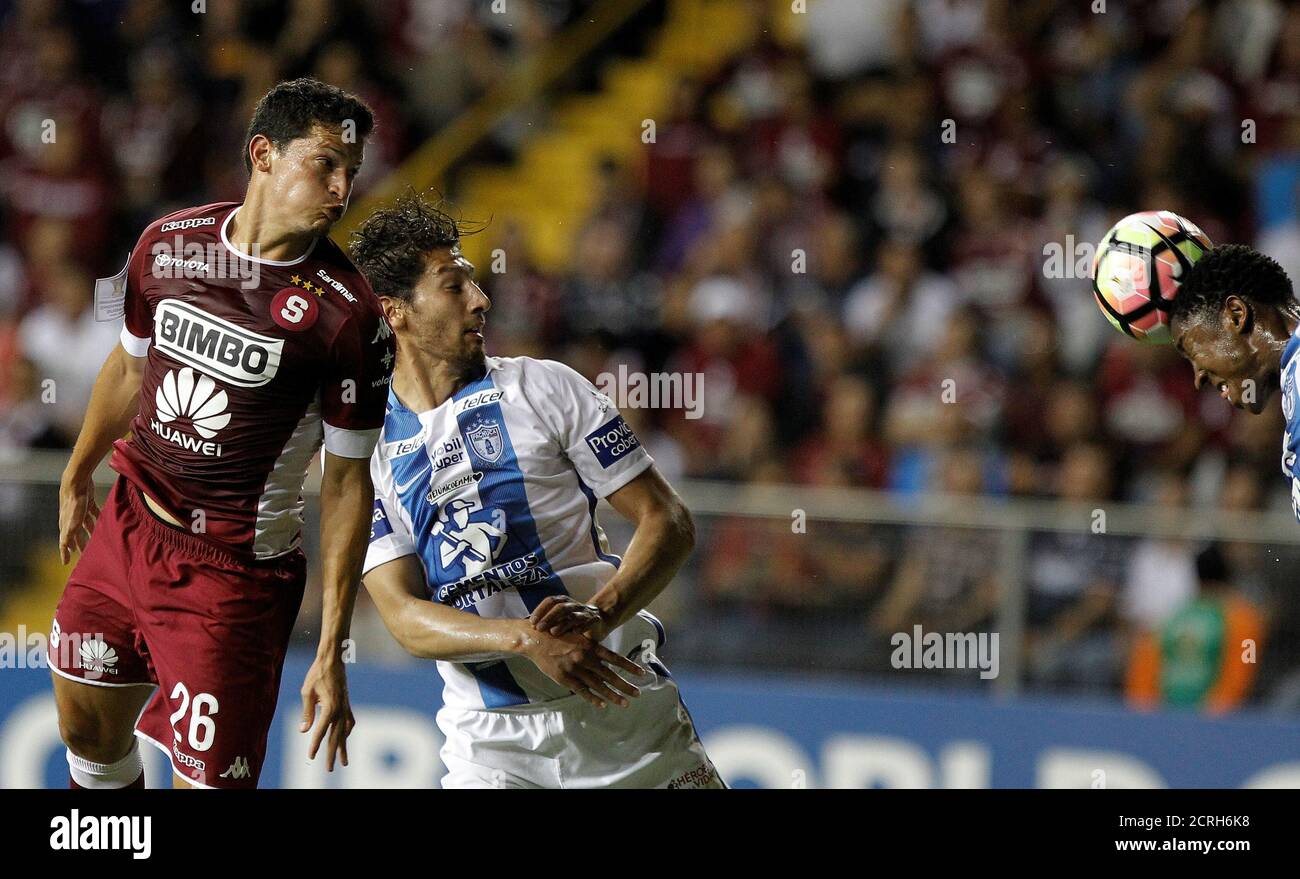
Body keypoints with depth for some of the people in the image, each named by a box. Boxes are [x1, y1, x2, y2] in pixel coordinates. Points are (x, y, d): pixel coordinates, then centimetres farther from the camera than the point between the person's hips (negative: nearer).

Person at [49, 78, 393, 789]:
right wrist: (77, 478, 29)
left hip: (233, 571, -5)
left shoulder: (350, 314, -16)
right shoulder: (169, 244, -3)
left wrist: (331, 654, -12)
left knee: (209, 780, -10)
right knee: (89, 733, 19)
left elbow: (346, 481, -11)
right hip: (126, 527, 5)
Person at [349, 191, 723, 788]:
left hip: (625, 706, 0)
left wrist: (599, 615, -20)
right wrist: (528, 639, -25)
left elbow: (669, 524, -1)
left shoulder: (545, 387, 1)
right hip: (491, 742, 0)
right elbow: (404, 619, -7)